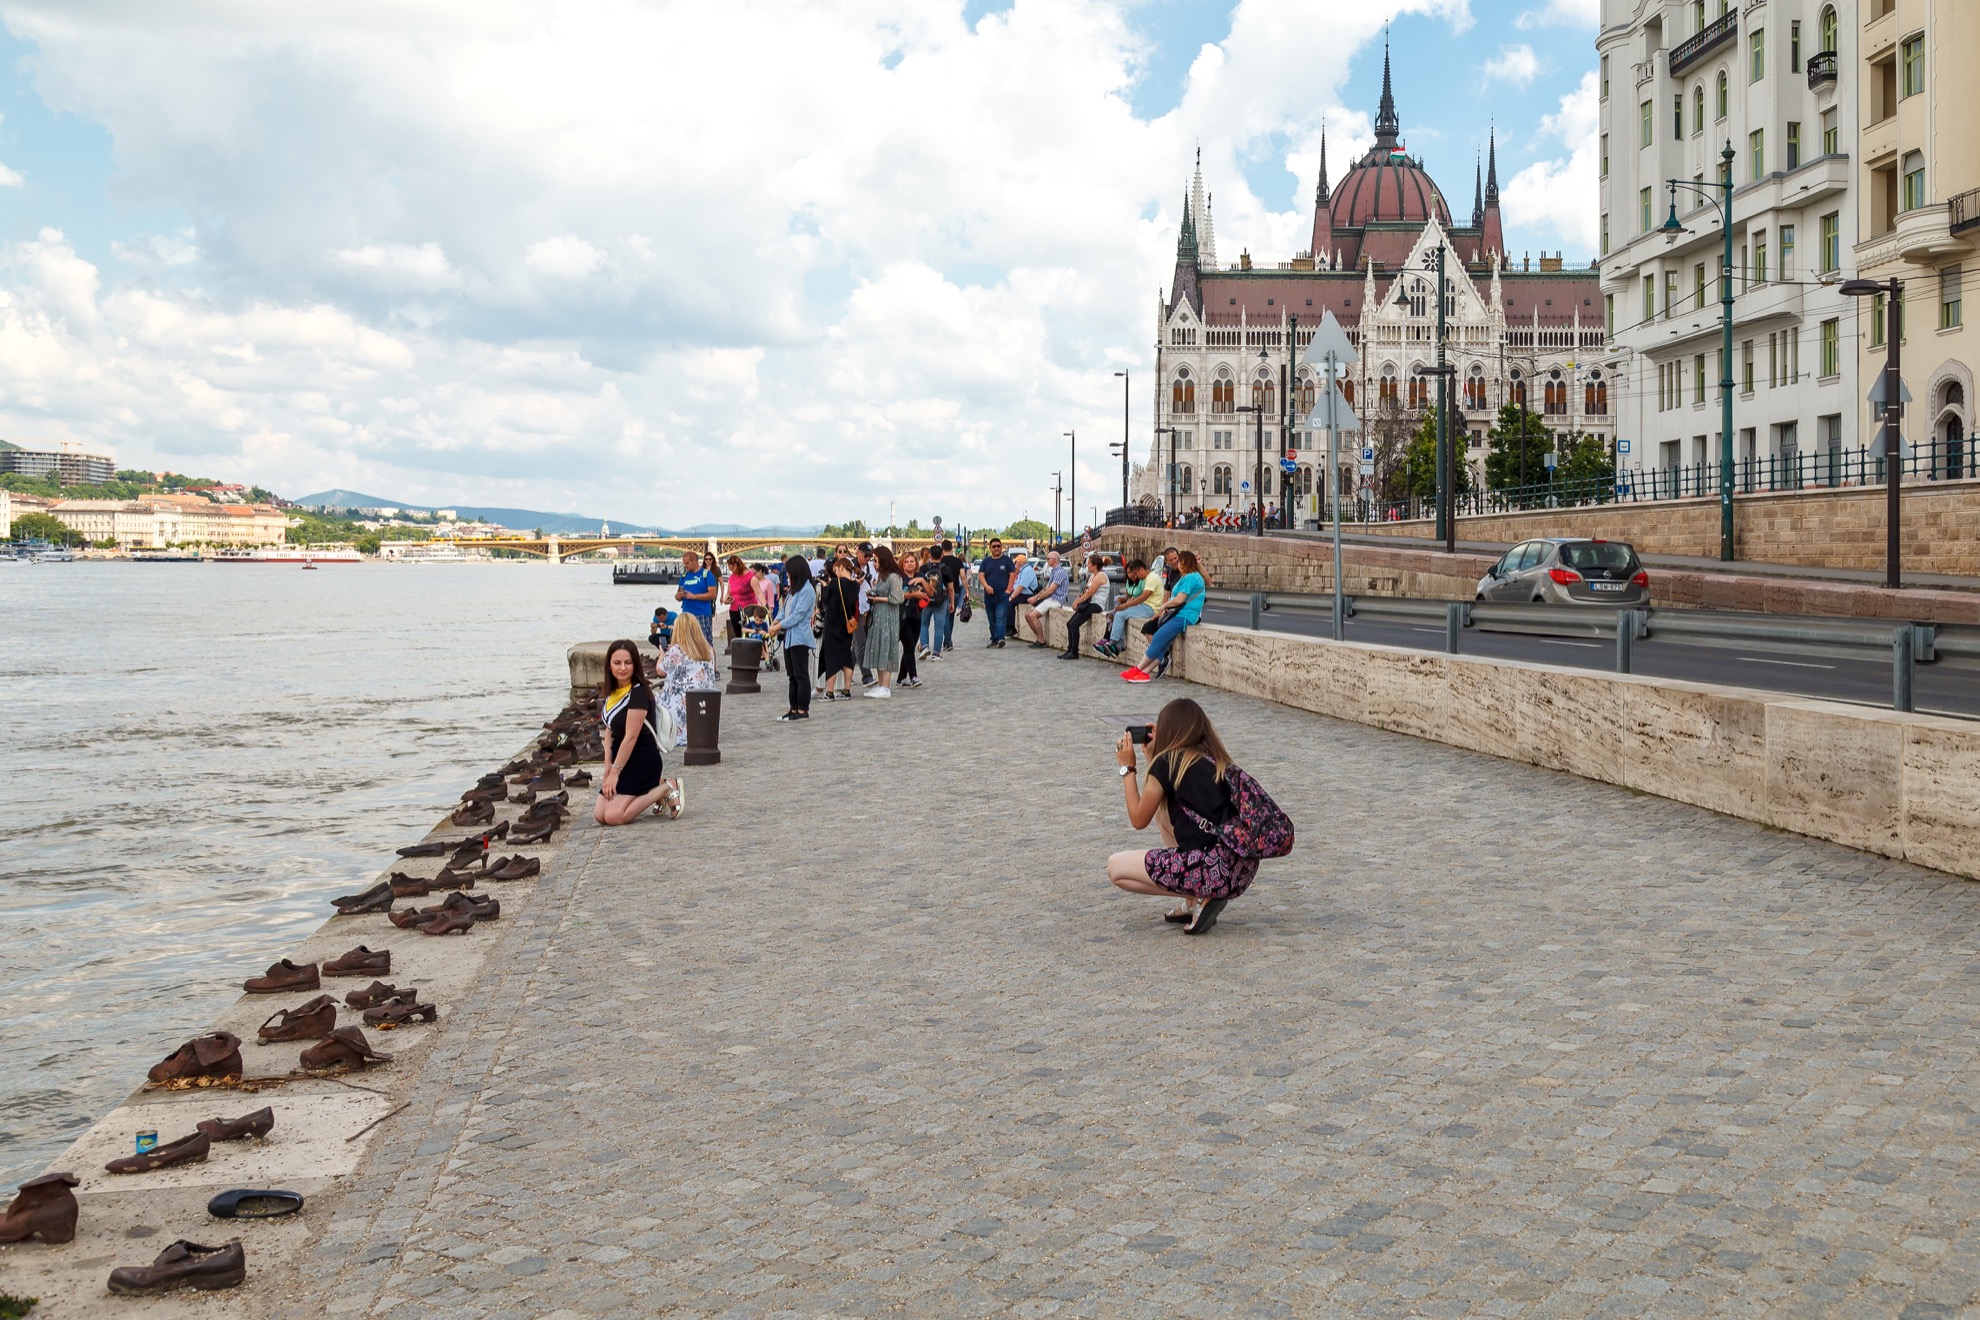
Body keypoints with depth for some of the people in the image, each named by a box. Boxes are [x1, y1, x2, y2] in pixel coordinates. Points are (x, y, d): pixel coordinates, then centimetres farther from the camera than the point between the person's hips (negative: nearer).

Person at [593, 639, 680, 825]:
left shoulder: (638, 693, -18)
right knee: (600, 815, 1)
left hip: (642, 761, -8)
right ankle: (652, 790, 16)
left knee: (614, 816, -18)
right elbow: (608, 730, 9)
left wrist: (615, 772, -17)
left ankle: (665, 789, -1)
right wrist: (608, 768, 0)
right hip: (621, 757, 8)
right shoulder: (611, 692, 8)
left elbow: (631, 737, -20)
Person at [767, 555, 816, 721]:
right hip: (789, 637, 9)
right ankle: (794, 709, 15)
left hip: (800, 638, -9)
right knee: (792, 675, 11)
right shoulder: (793, 590, 17)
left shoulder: (807, 591, -13)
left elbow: (798, 615, -17)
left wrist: (779, 626, -12)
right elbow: (785, 610, 19)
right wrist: (776, 622, 1)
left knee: (801, 675, -5)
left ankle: (803, 710, -2)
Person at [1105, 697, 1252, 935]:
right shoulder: (1215, 761, 16)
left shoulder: (1167, 763, -4)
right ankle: (1194, 900, 17)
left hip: (1211, 871, -8)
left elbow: (1139, 820, 6)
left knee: (1115, 867, 11)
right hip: (1244, 871, 8)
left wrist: (1127, 767, 15)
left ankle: (1198, 899, -1)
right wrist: (1152, 758, 28)